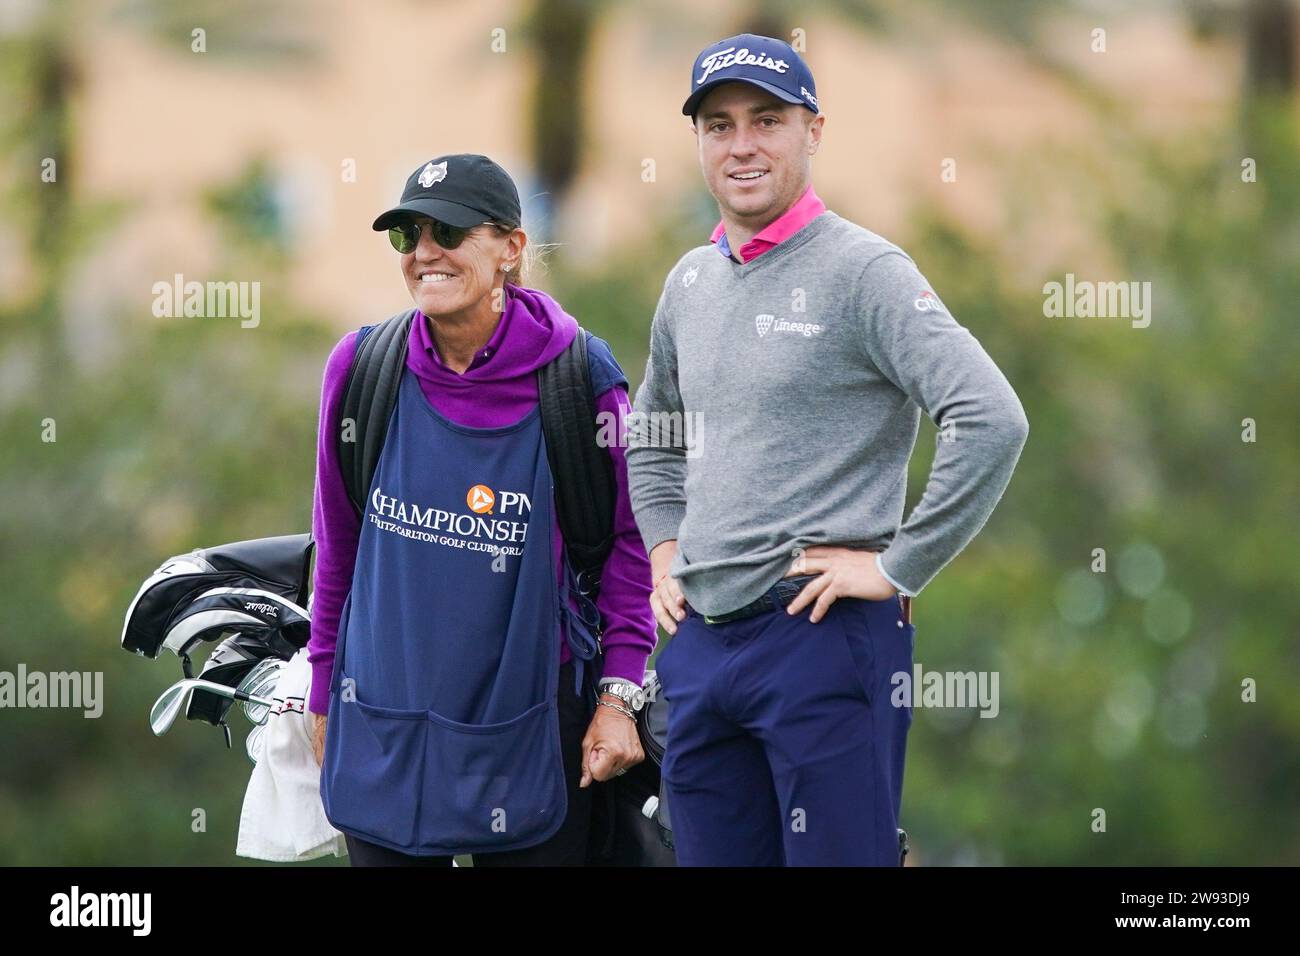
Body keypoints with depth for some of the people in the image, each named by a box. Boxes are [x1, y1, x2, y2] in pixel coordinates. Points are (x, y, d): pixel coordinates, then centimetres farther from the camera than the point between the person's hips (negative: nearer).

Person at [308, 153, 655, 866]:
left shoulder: (578, 375, -8)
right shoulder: (361, 366, -1)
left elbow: (630, 537, 2)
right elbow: (338, 538, 11)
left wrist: (618, 695, -4)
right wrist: (323, 697, 14)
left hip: (526, 729, -2)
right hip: (383, 722, 2)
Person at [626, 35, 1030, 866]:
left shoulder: (863, 271, -9)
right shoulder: (690, 284, 14)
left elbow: (993, 422, -19)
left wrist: (897, 568, -17)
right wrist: (666, 550, 16)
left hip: (824, 635, -7)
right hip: (700, 639, 7)